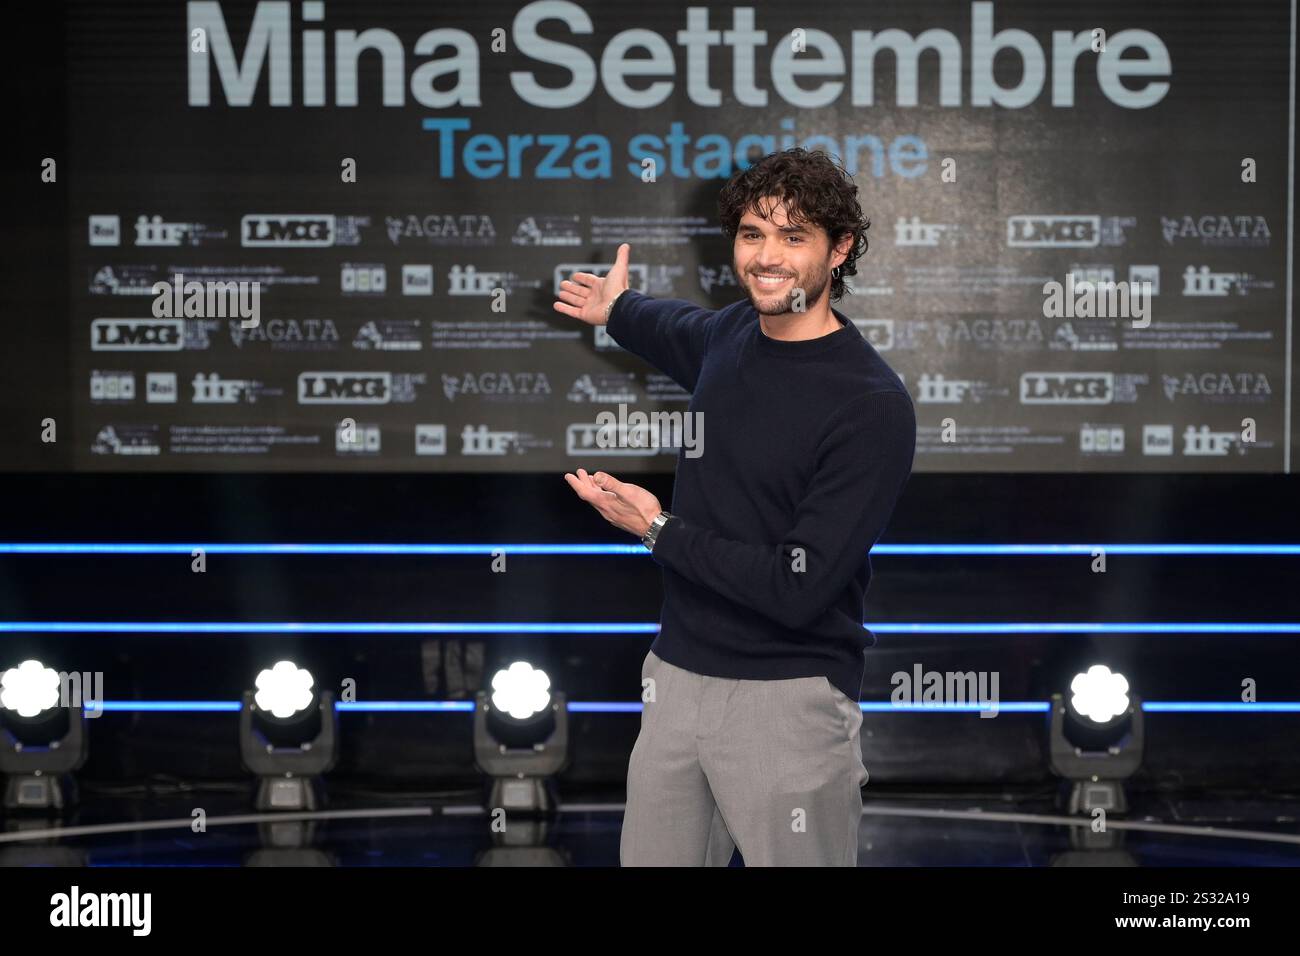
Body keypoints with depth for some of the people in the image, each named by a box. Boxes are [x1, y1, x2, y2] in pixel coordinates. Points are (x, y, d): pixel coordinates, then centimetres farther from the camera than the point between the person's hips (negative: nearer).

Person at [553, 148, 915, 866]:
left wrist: (657, 529, -13)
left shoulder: (873, 406, -16)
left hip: (787, 699, -7)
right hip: (678, 676, 7)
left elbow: (799, 589, -21)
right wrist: (617, 310, 52)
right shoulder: (730, 335, 6)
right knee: (649, 859, 10)